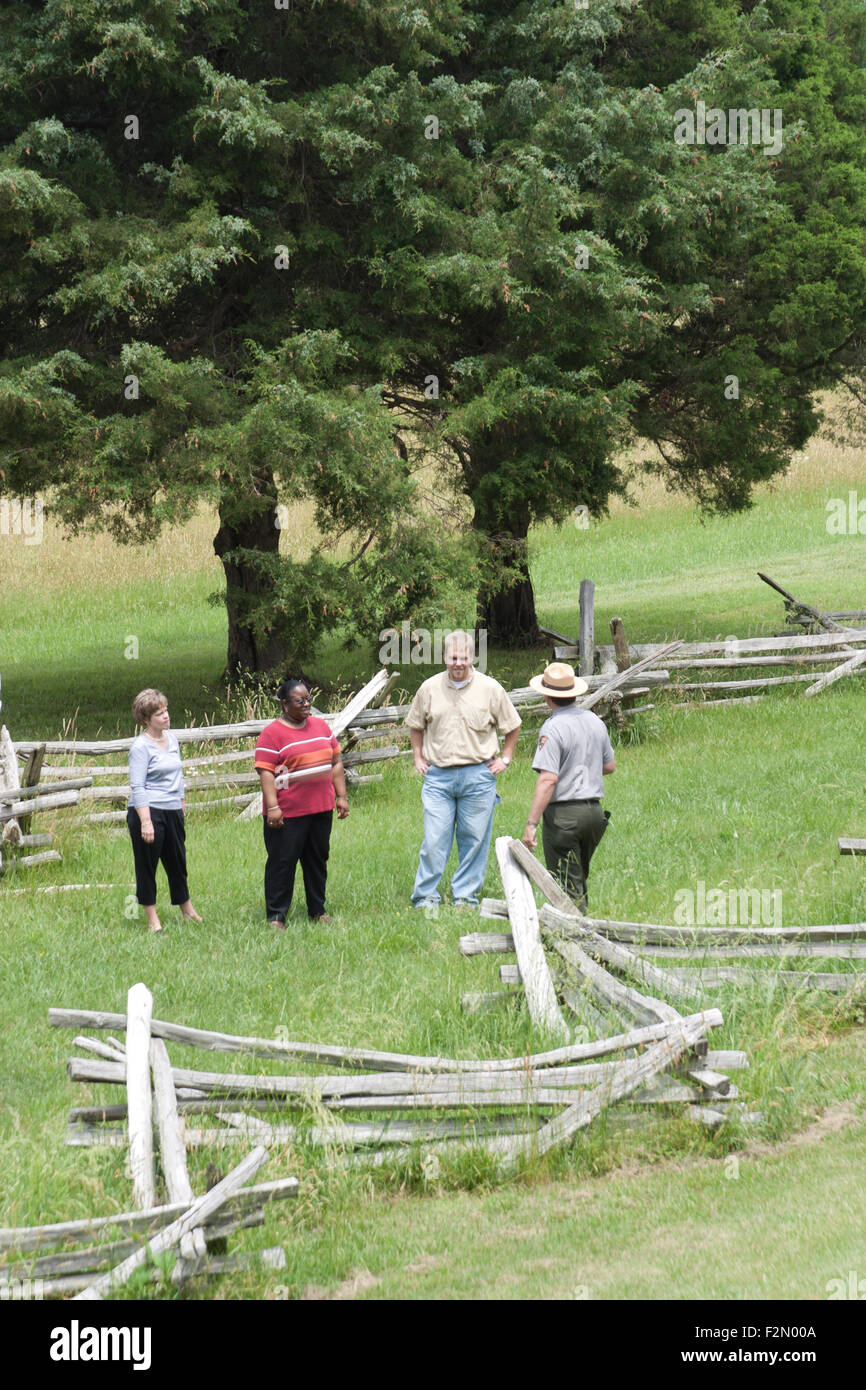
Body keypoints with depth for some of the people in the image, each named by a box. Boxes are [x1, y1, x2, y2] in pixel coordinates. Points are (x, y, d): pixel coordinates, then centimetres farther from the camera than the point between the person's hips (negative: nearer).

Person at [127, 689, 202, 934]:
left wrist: (181, 807, 22)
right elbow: (137, 787, -16)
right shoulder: (141, 746, -12)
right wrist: (145, 821, -21)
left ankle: (187, 911, 29)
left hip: (173, 812, 7)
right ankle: (152, 918, 8)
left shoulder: (172, 740, 11)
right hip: (148, 812, -7)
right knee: (147, 865, 2)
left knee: (178, 862, 16)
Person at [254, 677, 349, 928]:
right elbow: (265, 772, -13)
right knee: (282, 863, -1)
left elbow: (336, 763, 17)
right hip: (287, 813, -6)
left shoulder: (320, 725, 12)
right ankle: (276, 916, 5)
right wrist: (272, 807, -20)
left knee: (317, 860, 13)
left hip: (321, 809, 6)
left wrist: (341, 796, 11)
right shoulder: (272, 734, -8)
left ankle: (318, 910, 24)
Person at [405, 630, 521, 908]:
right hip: (438, 776, 0)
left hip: (478, 775, 0)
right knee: (434, 840, -4)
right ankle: (425, 897, 3)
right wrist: (418, 758, 12)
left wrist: (505, 759, 7)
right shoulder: (429, 689, 4)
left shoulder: (490, 689, 1)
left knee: (474, 840, 3)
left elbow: (512, 727, 13)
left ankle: (466, 896, 13)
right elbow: (416, 726, 21)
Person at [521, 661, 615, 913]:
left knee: (567, 886, -1)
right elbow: (609, 766, 18)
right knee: (579, 880, 20)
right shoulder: (594, 721, 8)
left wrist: (531, 824, -20)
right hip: (594, 811, 7)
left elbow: (548, 779, -21)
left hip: (564, 813, -7)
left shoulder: (553, 728, -15)